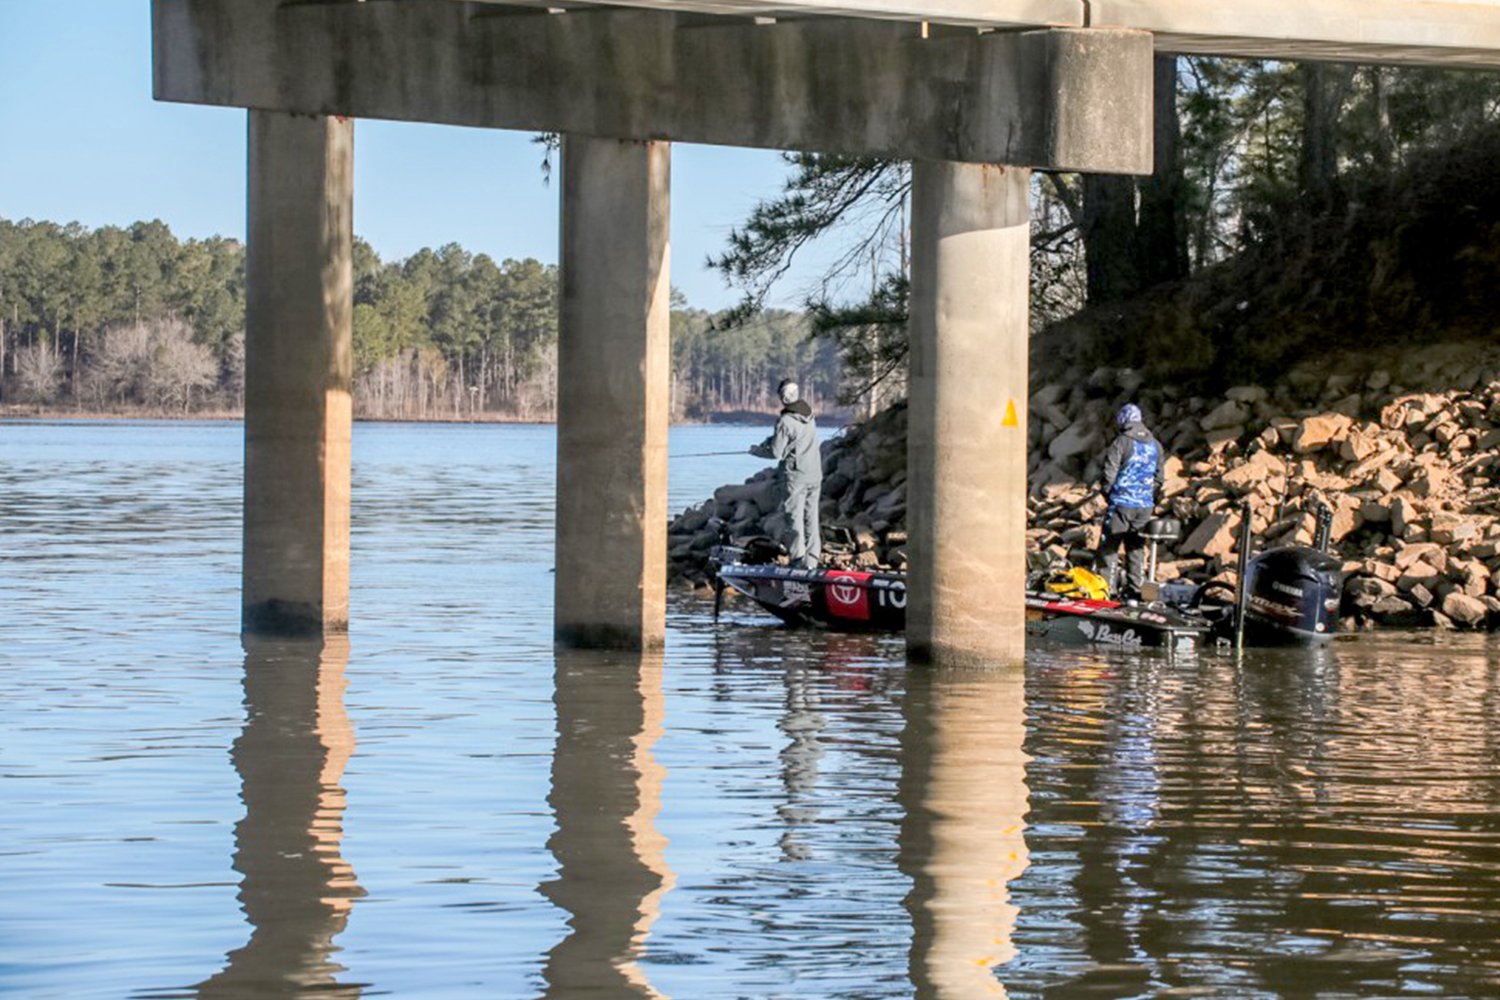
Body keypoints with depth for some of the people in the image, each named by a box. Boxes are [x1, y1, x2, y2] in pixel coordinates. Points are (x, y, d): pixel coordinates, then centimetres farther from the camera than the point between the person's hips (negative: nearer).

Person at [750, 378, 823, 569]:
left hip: (795, 476, -6)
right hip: (815, 474, 6)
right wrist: (769, 441, 14)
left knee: (794, 518, 1)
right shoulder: (809, 416, 4)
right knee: (811, 516, 11)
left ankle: (798, 558, 2)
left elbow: (776, 453, -13)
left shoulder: (786, 421, -18)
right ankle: (812, 558, 13)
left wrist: (757, 451, 3)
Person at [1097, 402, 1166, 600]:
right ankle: (1135, 589, 11)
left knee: (1110, 546, -1)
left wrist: (1108, 495, 7)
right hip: (1145, 507, 5)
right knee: (1136, 548, 12)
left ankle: (1108, 588, -6)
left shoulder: (1121, 443, -10)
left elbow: (1109, 474, -10)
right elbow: (1160, 478, 14)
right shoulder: (1155, 446, 9)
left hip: (1122, 504, -5)